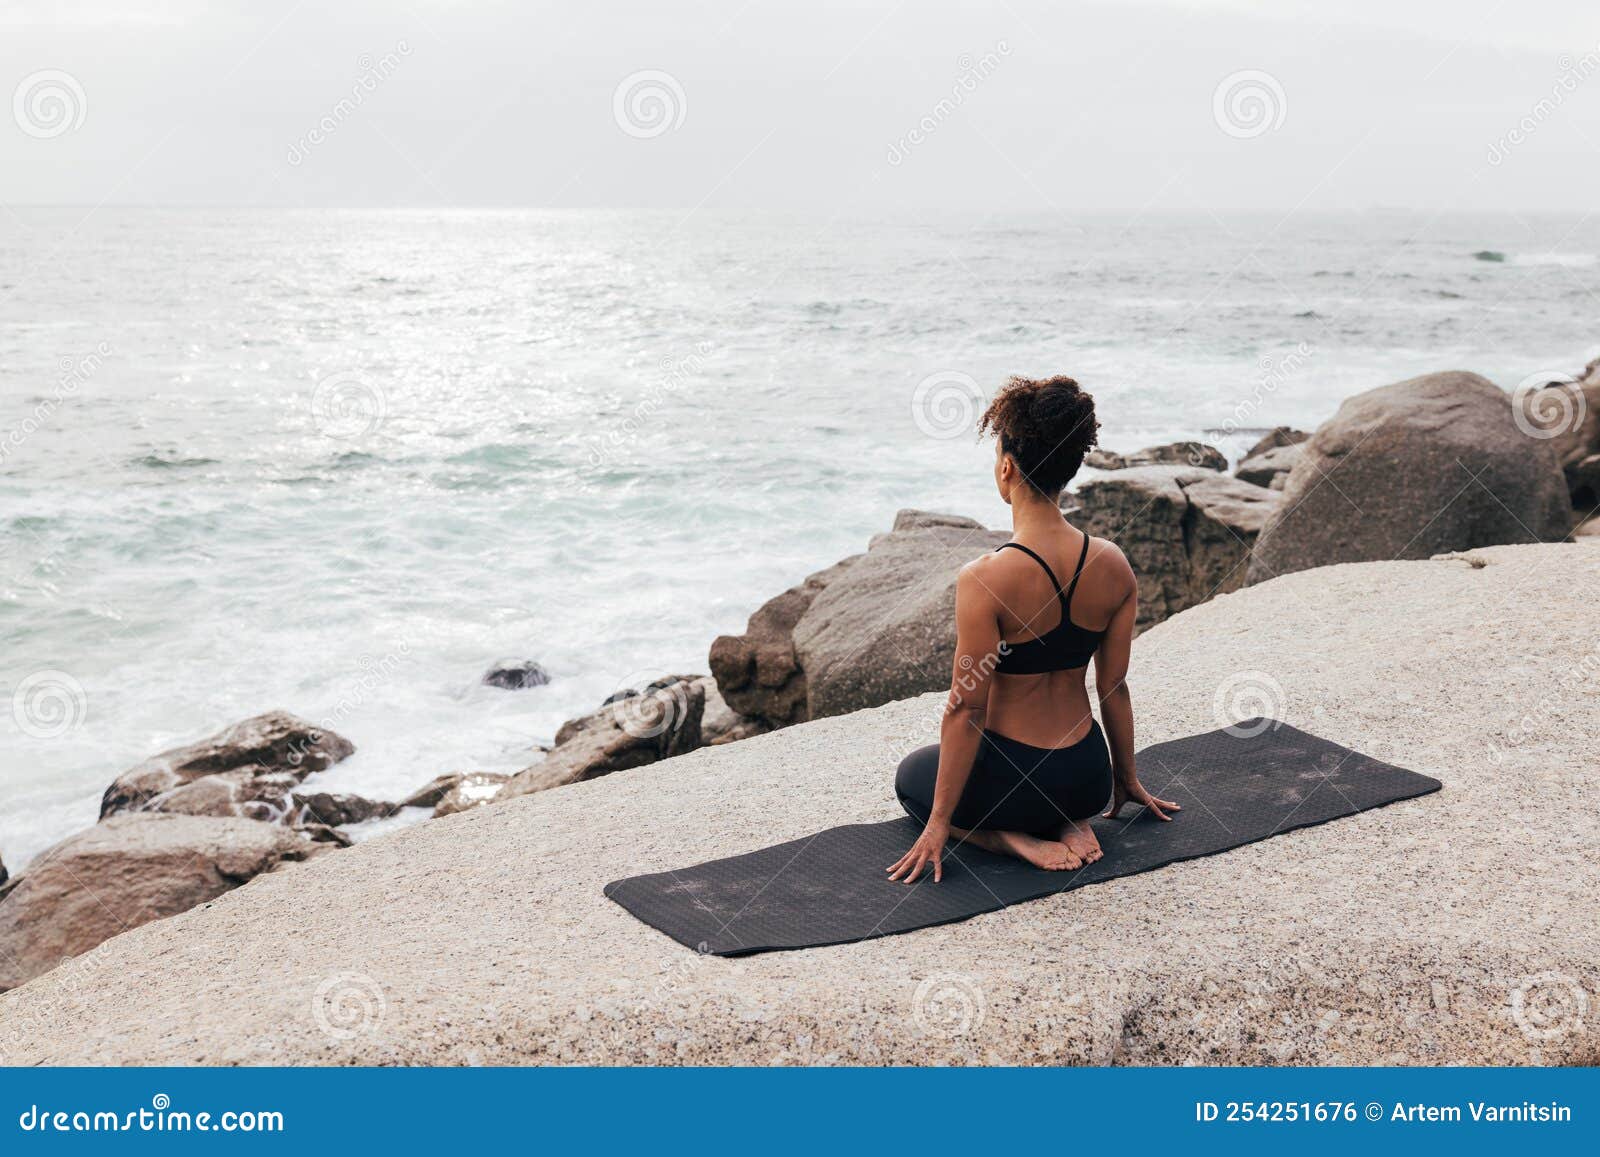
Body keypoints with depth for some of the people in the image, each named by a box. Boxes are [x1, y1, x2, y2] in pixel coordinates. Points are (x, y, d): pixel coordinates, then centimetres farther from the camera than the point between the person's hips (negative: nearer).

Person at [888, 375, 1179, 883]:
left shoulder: (984, 580, -25)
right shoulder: (1113, 565, -8)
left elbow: (966, 709, -18)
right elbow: (1114, 688, 2)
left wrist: (938, 823, -7)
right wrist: (1127, 779, 18)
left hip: (1013, 778, -5)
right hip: (1088, 779, 5)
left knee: (912, 775, 28)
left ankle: (1017, 839, 1)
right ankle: (1069, 823, 9)